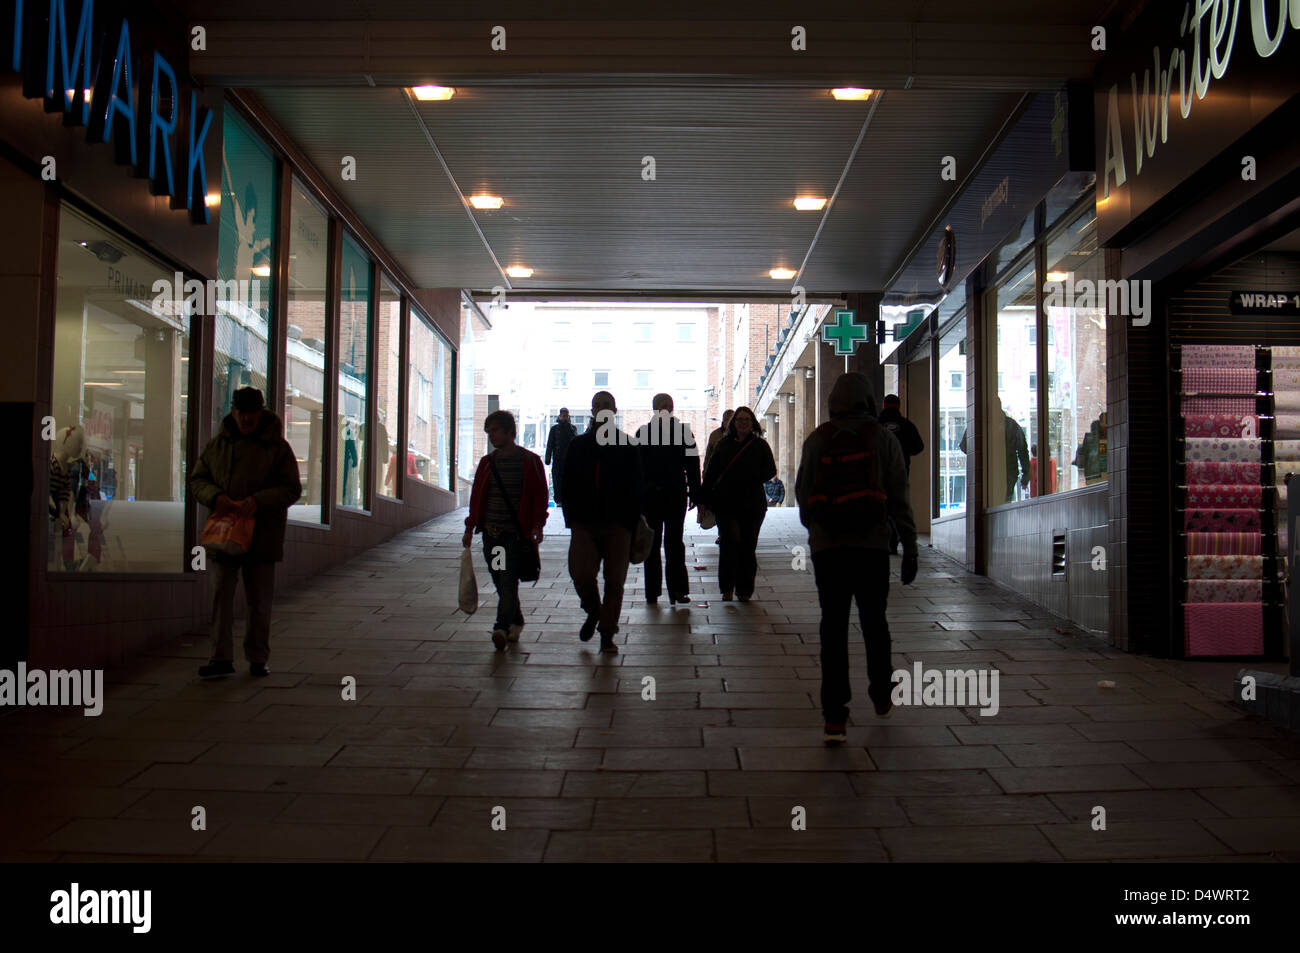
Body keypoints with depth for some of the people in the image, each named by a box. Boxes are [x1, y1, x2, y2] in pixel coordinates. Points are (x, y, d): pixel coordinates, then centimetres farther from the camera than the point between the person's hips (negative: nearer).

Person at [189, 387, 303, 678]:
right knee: (221, 594, -5)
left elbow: (292, 489, -3)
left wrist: (259, 500, -20)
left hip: (262, 536, -2)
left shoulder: (277, 447, -1)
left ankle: (258, 658, 18)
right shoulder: (218, 443, 8)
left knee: (259, 601, 7)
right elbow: (197, 479, 12)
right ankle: (221, 658, -1)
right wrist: (214, 496, -11)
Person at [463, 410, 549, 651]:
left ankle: (502, 627, -19)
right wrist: (470, 528, 10)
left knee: (508, 580, -13)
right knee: (501, 582, 10)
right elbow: (476, 496, 15)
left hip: (516, 532, -5)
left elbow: (540, 495, -1)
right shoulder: (487, 462, 13)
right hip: (490, 532, 5)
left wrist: (537, 525, -12)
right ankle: (516, 621, 27)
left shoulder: (530, 461, 0)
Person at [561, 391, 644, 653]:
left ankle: (607, 634, 14)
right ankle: (593, 611, 21)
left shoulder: (626, 447, 5)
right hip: (584, 523, 1)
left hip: (617, 524, -1)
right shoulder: (578, 445, 10)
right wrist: (572, 520, 1)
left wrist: (631, 523, -5)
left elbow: (635, 490, 3)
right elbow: (568, 485, 10)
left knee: (614, 581, 1)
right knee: (581, 575, -11)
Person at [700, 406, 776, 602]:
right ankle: (727, 587, -4)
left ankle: (744, 589, 16)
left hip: (752, 504, 0)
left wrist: (753, 481, -13)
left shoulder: (760, 446, 7)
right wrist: (706, 496, 2)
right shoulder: (724, 444, 10)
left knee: (748, 546, 4)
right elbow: (711, 472, 11)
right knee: (730, 540, -14)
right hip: (726, 503, 0)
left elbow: (770, 471, 4)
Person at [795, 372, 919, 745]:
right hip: (872, 546, 0)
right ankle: (882, 699, 32)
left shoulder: (816, 440, 4)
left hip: (827, 547, 0)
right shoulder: (883, 439, 1)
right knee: (874, 623, 17)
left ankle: (834, 717, -1)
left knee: (833, 629, 2)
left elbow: (803, 495, 8)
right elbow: (899, 498, -2)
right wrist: (910, 549, 2)